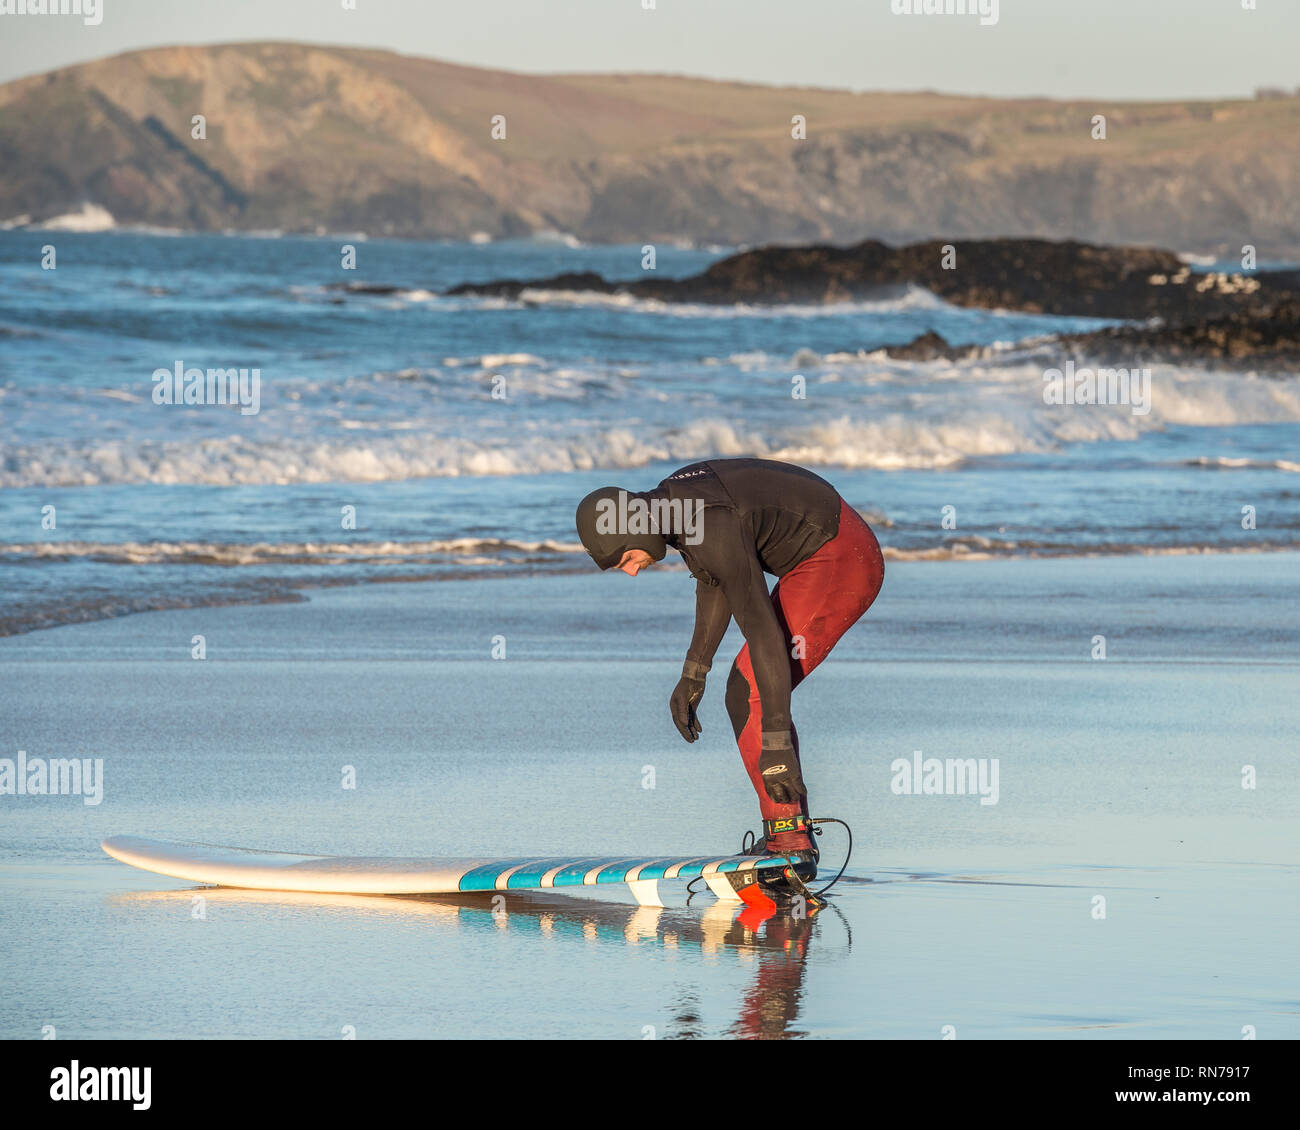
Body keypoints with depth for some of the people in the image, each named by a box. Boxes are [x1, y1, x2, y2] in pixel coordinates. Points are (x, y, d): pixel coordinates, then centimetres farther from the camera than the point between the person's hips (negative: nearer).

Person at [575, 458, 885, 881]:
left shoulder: (715, 530, -28)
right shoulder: (674, 499, 2)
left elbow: (763, 632, -32)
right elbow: (716, 583, 19)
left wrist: (775, 743, -34)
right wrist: (693, 674, 19)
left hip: (839, 562, -10)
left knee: (751, 692, -14)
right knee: (744, 692, 11)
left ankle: (788, 841, -14)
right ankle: (793, 839, 12)